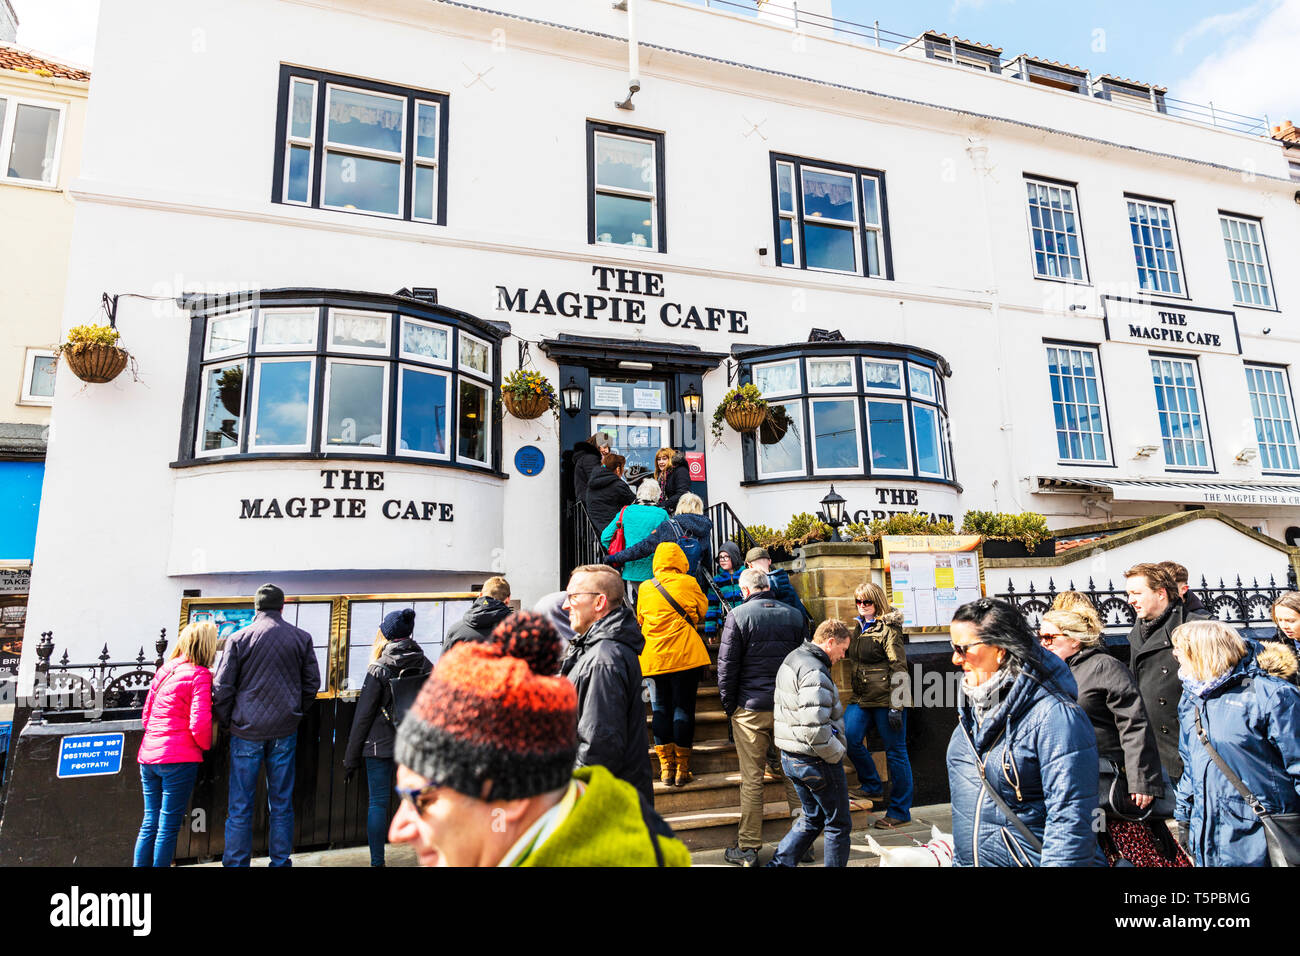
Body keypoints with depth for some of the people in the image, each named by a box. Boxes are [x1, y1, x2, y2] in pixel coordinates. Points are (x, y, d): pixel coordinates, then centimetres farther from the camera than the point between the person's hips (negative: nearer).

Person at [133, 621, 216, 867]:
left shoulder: (164, 670, 11)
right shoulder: (200, 675, -11)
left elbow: (146, 715, 17)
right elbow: (199, 723, -17)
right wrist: (206, 746, 1)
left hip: (148, 756, 7)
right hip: (179, 759, -7)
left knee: (149, 823, 15)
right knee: (169, 826, 2)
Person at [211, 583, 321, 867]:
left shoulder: (238, 639, -4)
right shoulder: (301, 638, 2)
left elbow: (222, 687, -2)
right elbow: (312, 683, 6)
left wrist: (226, 723, 12)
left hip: (247, 730, -1)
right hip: (285, 731, 2)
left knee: (240, 806, 7)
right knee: (281, 803, 10)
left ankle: (235, 862, 12)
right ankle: (280, 861, 16)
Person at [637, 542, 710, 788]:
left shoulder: (645, 588, 4)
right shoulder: (688, 583, -1)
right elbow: (702, 610, 14)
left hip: (653, 658, 2)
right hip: (686, 656, -2)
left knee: (660, 710, 9)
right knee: (683, 709, 4)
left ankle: (666, 768, 10)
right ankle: (682, 768, 7)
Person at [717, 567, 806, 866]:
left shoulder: (738, 616, -8)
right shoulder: (794, 615, 5)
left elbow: (726, 665, -8)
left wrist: (729, 706, 2)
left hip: (751, 709, -4)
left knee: (751, 779, 3)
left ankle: (748, 848, 10)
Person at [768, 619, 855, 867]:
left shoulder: (791, 660, 9)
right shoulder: (815, 673, -23)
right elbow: (814, 728, -31)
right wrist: (836, 754, -14)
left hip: (790, 758, 9)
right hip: (816, 762, -9)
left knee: (812, 817, 22)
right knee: (839, 824, 9)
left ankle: (780, 862, 18)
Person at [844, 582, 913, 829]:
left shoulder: (888, 629, -10)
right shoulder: (859, 628, 13)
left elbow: (899, 668, -13)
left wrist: (896, 707, -16)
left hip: (887, 698, -7)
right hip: (862, 698, 7)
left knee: (895, 752, 2)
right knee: (848, 738, -6)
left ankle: (899, 811, 13)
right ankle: (873, 787, 15)